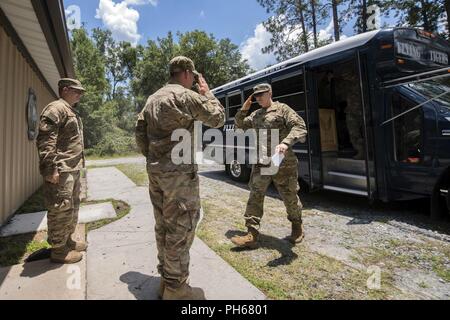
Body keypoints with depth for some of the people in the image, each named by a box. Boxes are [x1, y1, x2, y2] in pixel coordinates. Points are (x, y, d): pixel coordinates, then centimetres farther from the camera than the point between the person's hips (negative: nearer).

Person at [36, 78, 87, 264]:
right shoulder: (56, 109, -10)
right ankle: (58, 250, 10)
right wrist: (50, 169, -23)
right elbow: (45, 141, -19)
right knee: (61, 209, -2)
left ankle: (67, 241, 31)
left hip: (73, 169, 10)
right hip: (61, 171, -10)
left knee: (72, 207, 17)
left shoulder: (72, 112, 21)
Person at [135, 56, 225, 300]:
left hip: (155, 170, 9)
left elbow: (139, 130, 16)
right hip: (179, 172, -8)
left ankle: (166, 279, 29)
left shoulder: (153, 98, 16)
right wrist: (206, 92, 11)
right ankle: (176, 289, 10)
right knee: (181, 228, -1)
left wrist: (151, 156, 19)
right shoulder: (186, 96, -8)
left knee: (163, 225, 15)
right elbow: (218, 118, -2)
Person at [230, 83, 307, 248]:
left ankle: (297, 226, 36)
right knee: (255, 196, -5)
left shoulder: (282, 109, -3)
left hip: (283, 163, -5)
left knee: (290, 197, 9)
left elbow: (300, 127, -14)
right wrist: (243, 110, 8)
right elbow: (240, 125, 28)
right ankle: (252, 235, -1)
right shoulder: (255, 115, 16)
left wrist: (286, 143, -33)